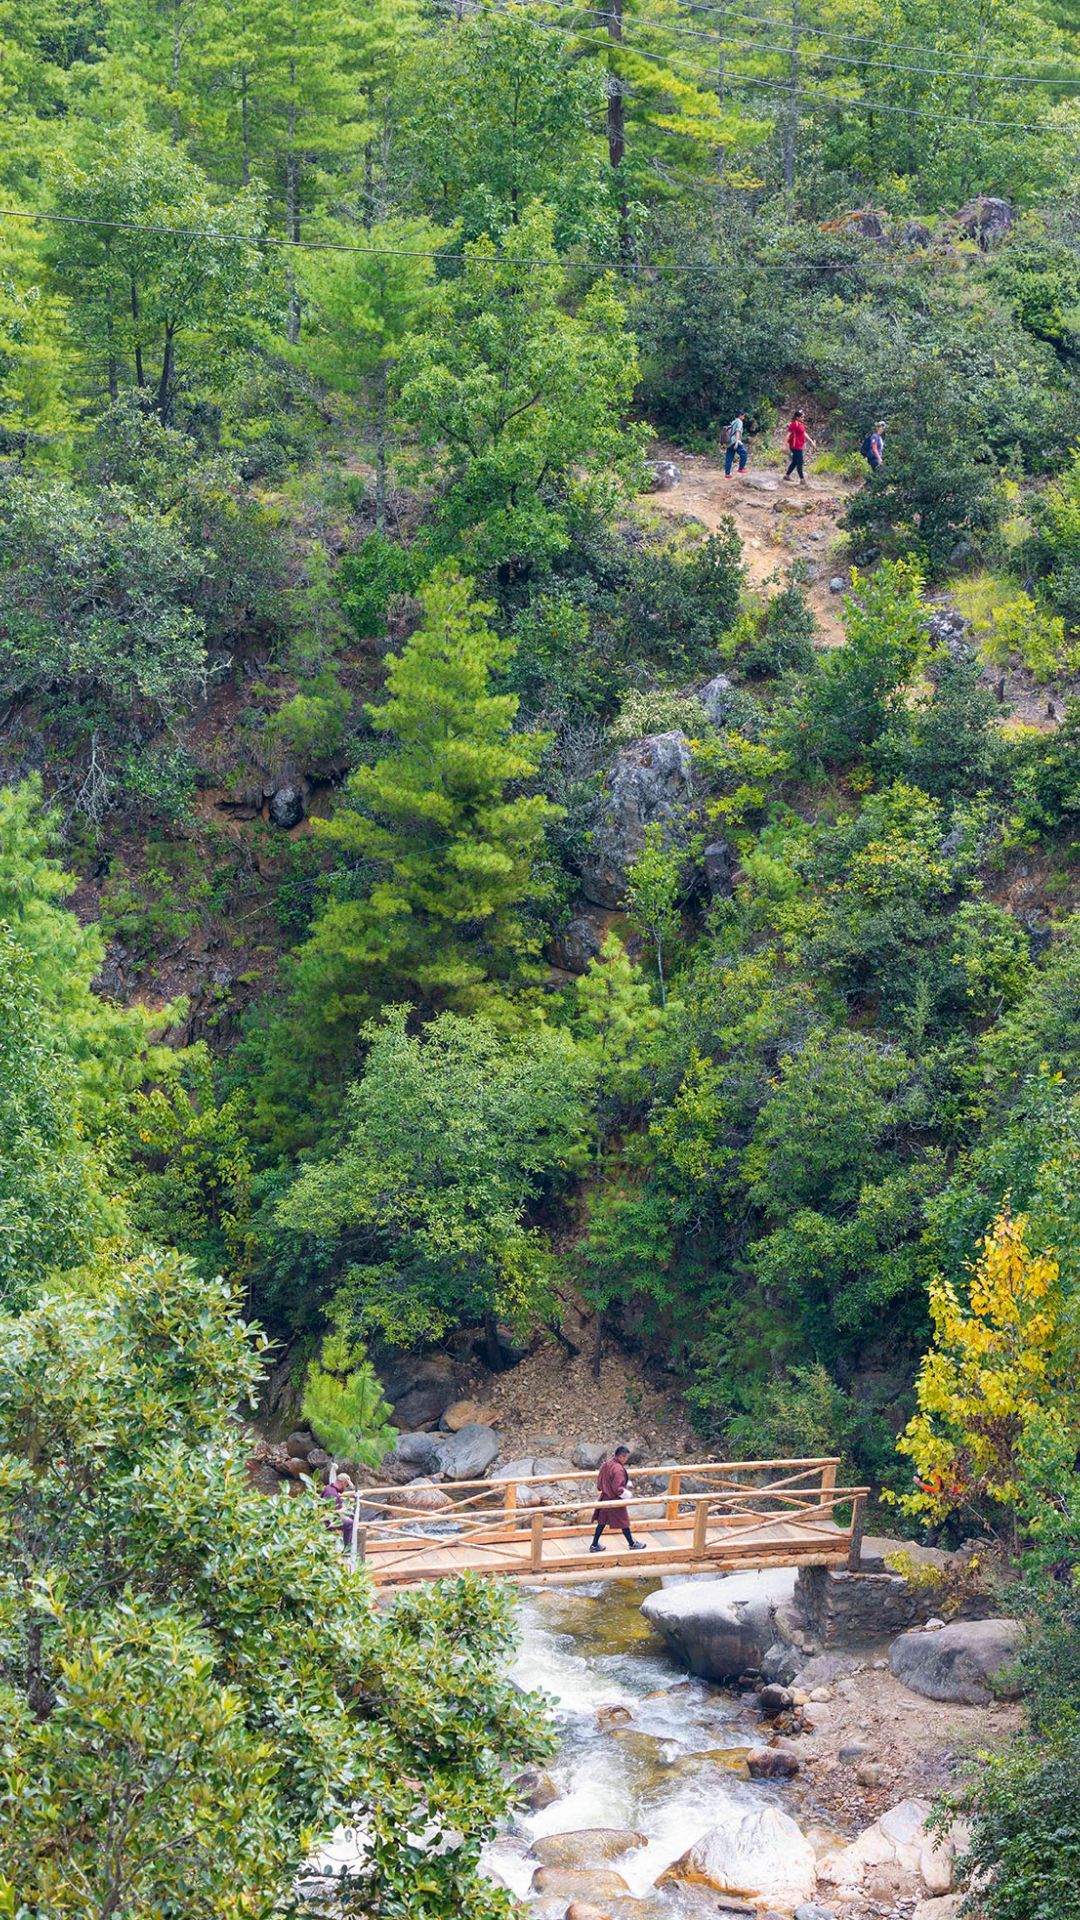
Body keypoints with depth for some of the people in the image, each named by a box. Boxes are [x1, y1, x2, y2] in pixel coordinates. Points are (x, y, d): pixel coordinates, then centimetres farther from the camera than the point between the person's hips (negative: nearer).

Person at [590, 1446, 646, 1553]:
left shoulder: (606, 1464, -1)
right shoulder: (618, 1469, -27)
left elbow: (600, 1480, 10)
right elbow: (617, 1488, -28)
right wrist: (626, 1493, -9)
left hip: (605, 1498, 8)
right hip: (615, 1500, -8)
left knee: (602, 1522, 15)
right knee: (624, 1522, 10)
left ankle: (594, 1545, 18)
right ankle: (632, 1544, 25)